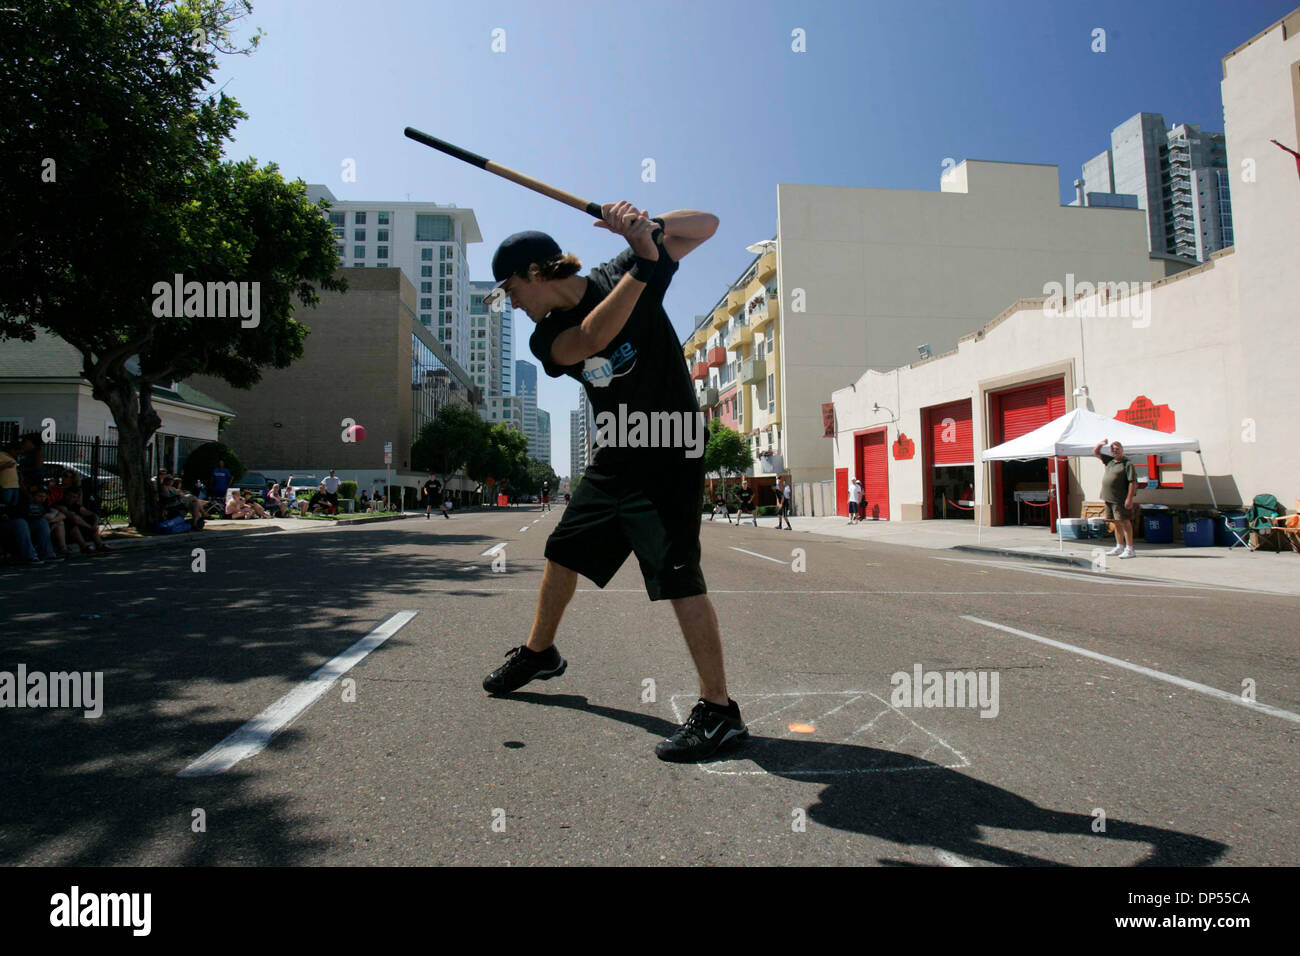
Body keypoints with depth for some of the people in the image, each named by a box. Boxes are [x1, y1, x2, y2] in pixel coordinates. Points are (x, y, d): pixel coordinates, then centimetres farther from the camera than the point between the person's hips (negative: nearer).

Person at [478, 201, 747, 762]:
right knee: (563, 551, 16)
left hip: (669, 453, -6)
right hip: (615, 457, 6)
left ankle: (719, 710, -9)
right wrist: (645, 260, -31)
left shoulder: (622, 272, -6)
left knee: (677, 573, -17)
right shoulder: (547, 338, 0)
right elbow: (593, 338, -23)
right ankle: (539, 654, 39)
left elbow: (706, 225, -4)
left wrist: (651, 226, -24)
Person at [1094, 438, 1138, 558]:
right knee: (1117, 523, 14)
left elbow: (1133, 482, -14)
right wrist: (1100, 444, 6)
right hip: (1109, 499, 7)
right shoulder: (1110, 461, 14)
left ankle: (1130, 549, -3)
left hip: (1121, 500, -7)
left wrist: (1129, 498, -20)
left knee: (1125, 522, -6)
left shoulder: (1128, 464, -7)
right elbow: (1096, 452, 26)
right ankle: (1119, 547, 23)